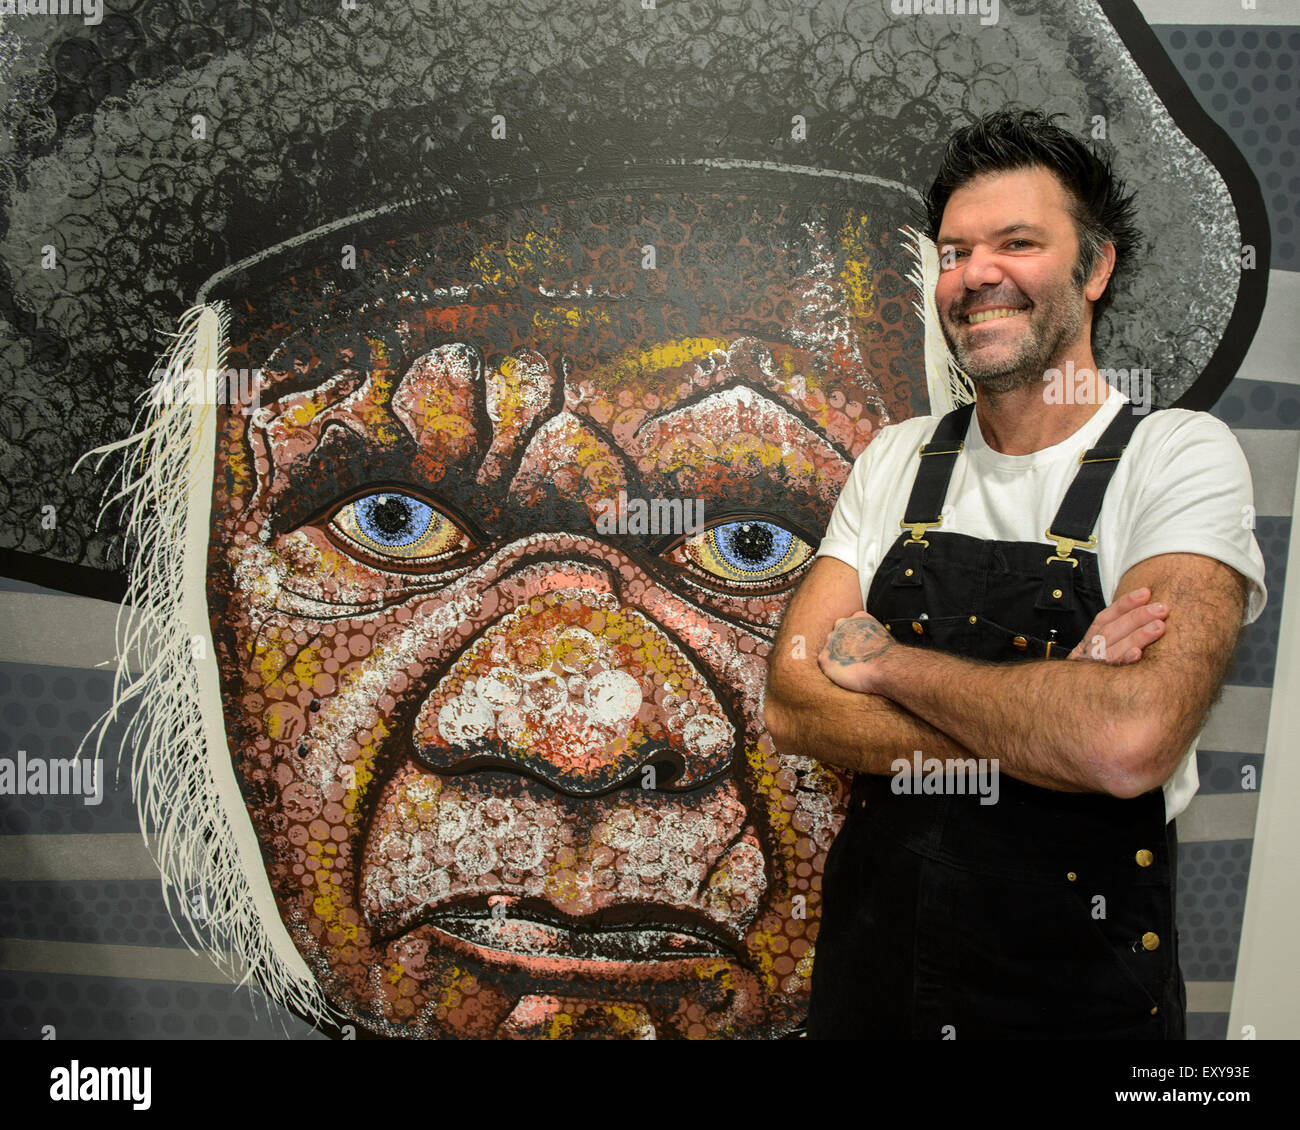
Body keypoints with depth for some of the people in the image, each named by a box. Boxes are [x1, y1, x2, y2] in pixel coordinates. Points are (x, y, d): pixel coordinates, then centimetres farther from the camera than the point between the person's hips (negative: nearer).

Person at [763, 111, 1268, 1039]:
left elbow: (1130, 743, -28)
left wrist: (887, 662, -16)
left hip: (1082, 991, -3)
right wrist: (1051, 717, -20)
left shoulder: (1183, 457, -11)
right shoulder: (896, 461, 1)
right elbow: (793, 704, -9)